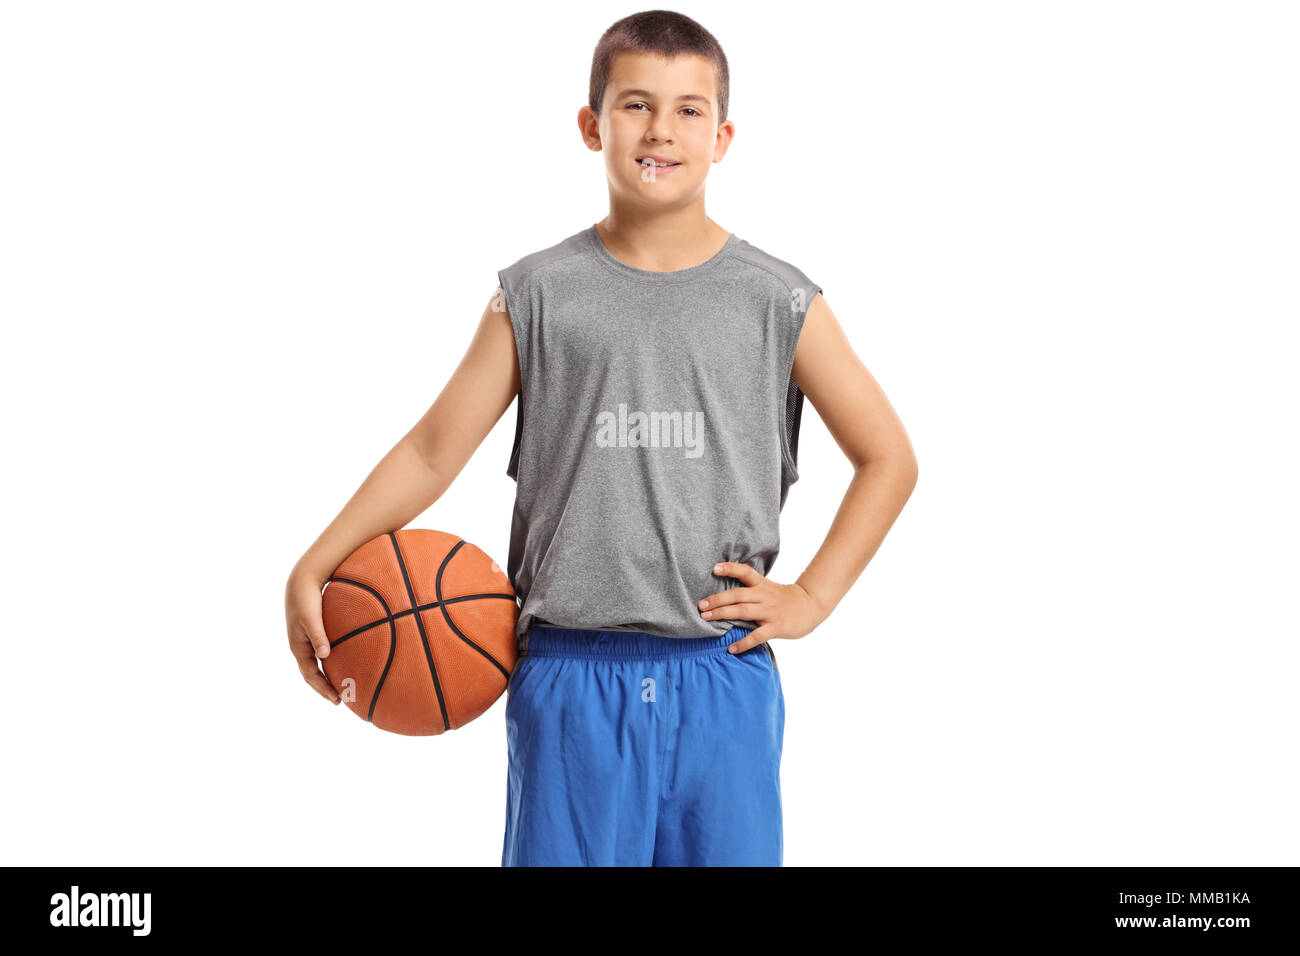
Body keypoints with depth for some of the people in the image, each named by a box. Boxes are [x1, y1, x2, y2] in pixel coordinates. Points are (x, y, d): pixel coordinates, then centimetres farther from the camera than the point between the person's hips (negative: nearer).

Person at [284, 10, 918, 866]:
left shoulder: (778, 302, 3)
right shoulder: (538, 296, 3)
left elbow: (889, 457, 10)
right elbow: (432, 451, 3)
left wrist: (811, 597, 2)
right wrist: (313, 569, -6)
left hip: (723, 677, 0)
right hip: (570, 679, 0)